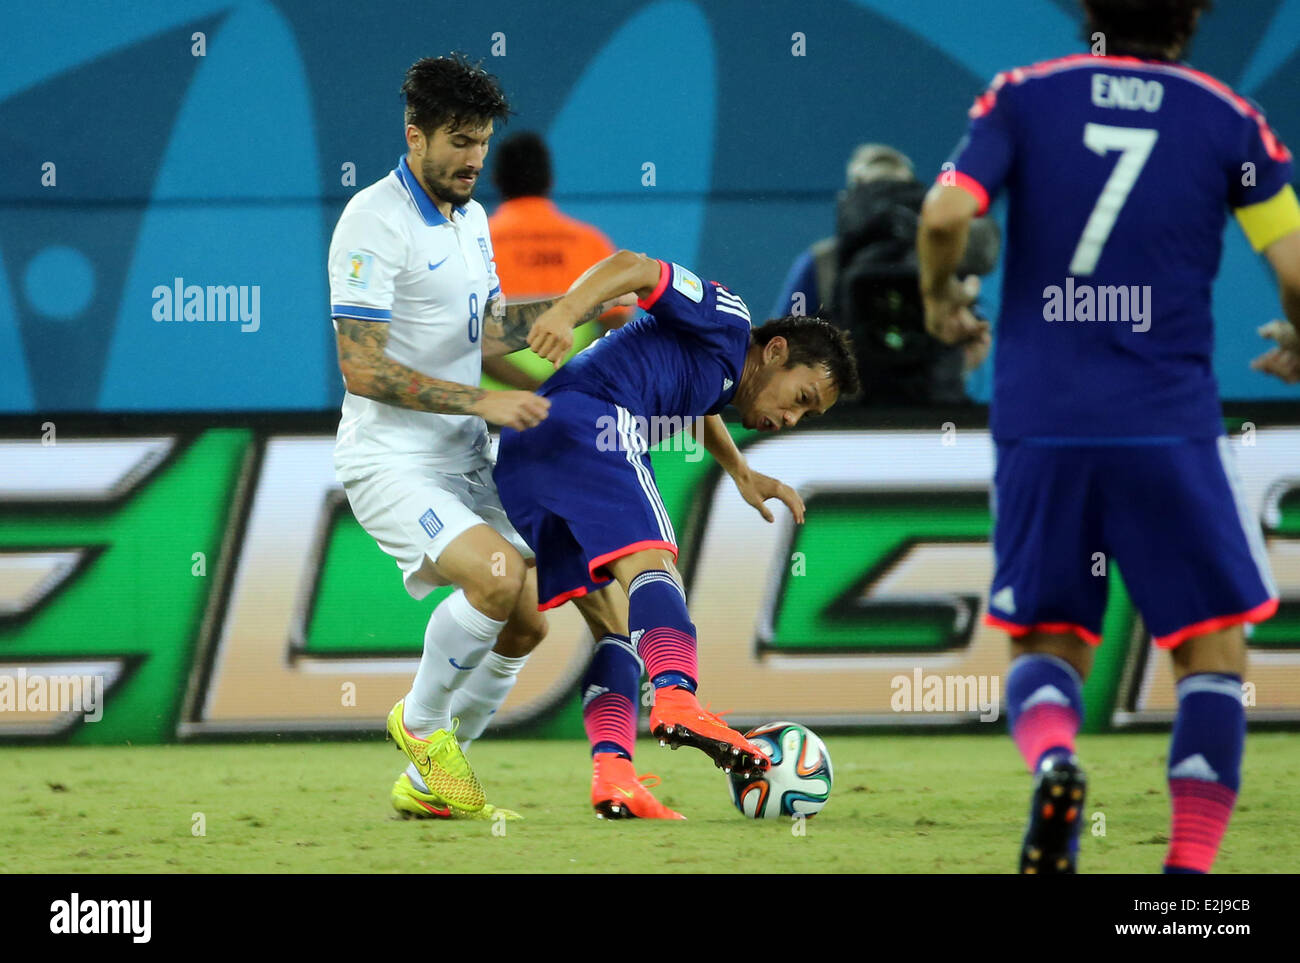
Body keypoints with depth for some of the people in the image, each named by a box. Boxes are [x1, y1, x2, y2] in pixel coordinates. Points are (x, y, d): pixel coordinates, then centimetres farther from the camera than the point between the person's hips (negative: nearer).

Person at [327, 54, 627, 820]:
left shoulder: (471, 218, 12)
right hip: (392, 461, -9)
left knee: (526, 621, 4)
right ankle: (422, 721, -3)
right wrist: (484, 403, -23)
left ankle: (428, 783, 19)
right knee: (498, 576, -28)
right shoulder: (375, 223, -16)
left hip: (465, 465, 9)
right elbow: (362, 367, -21)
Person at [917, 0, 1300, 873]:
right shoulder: (1227, 119, 4)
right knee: (1213, 651, 9)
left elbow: (945, 214, -9)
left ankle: (1050, 762, -18)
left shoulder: (1022, 99, 5)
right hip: (1169, 429, -1)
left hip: (1038, 430, 2)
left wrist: (940, 296, 12)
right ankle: (1191, 865, -5)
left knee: (1044, 644, 15)